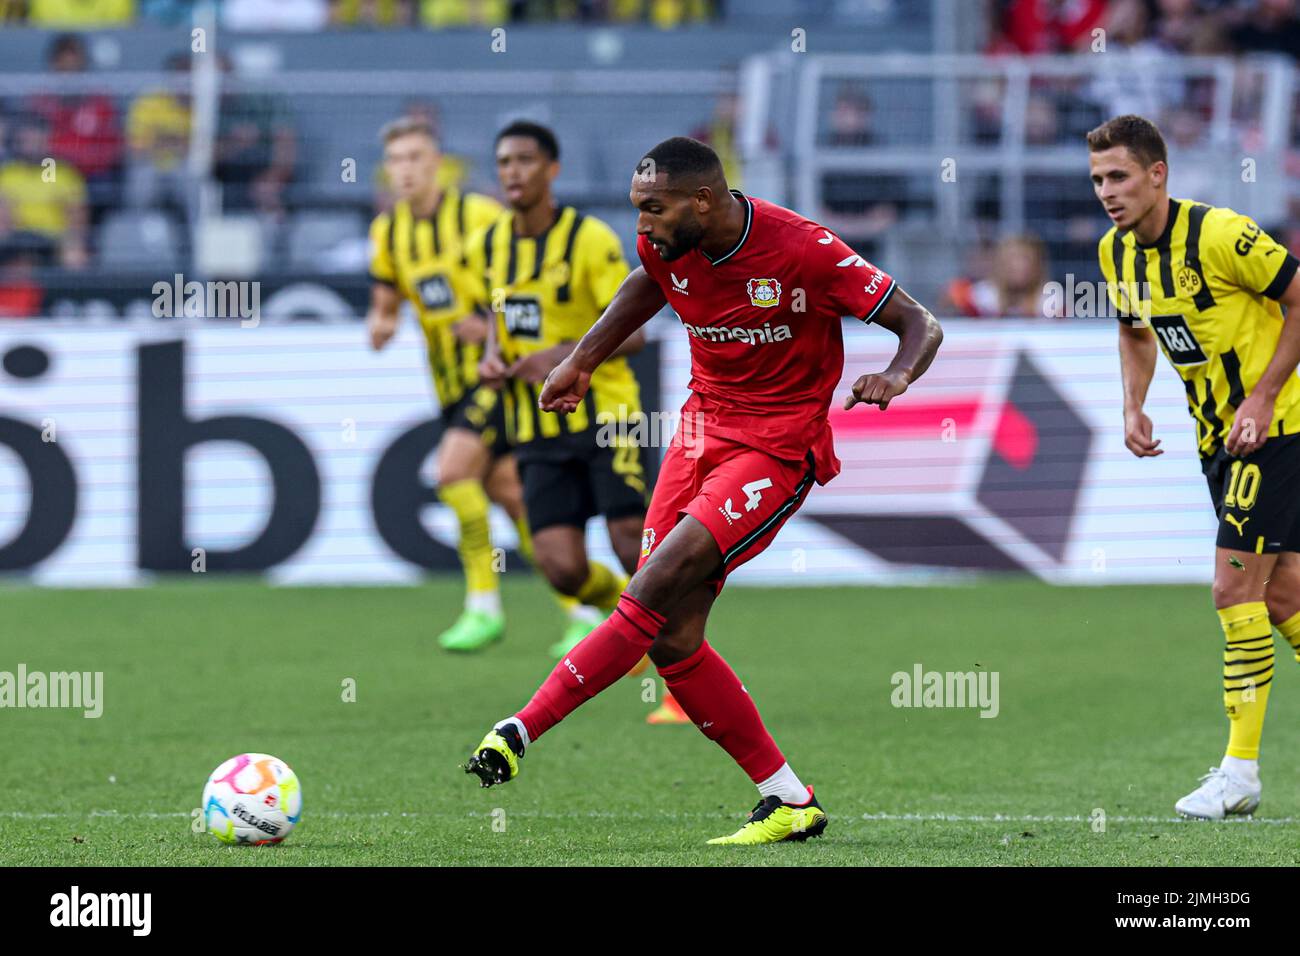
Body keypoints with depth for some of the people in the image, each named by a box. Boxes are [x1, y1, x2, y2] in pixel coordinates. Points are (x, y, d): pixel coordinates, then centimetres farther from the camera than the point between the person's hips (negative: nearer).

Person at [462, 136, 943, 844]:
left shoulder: (804, 252, -19)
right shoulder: (665, 248, -3)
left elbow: (920, 325, -12)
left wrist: (897, 376, -33)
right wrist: (585, 358, 21)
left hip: (778, 447, -7)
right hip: (702, 428, 7)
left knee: (654, 592, -23)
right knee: (671, 636, -2)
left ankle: (520, 731, -21)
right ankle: (789, 803, 6)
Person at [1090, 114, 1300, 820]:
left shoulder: (1219, 234, -21)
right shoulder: (1115, 252, 2)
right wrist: (1133, 407, 4)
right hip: (1219, 437, 8)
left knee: (1236, 588, -11)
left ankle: (1240, 768, -6)